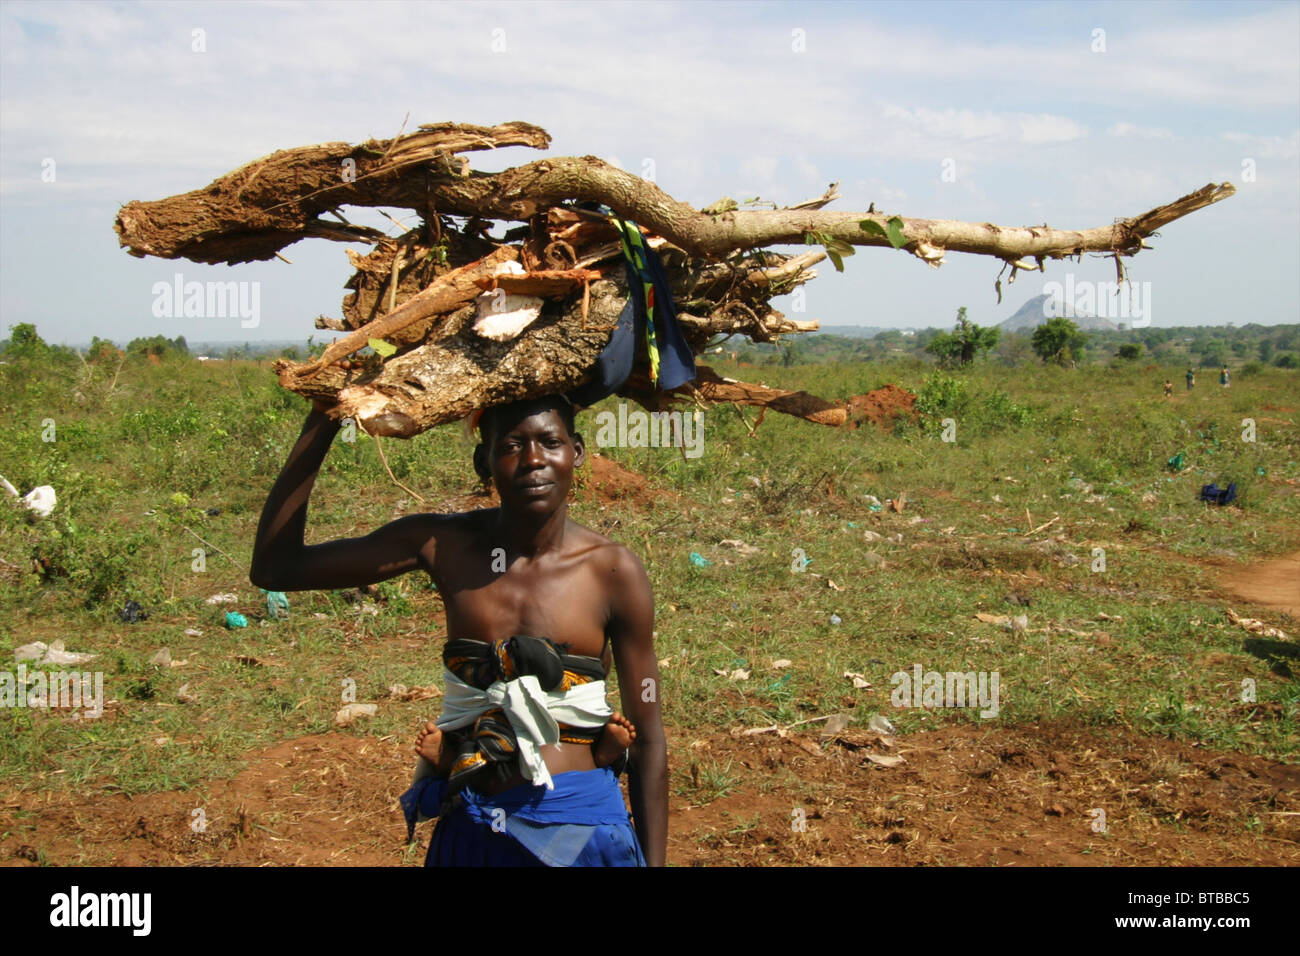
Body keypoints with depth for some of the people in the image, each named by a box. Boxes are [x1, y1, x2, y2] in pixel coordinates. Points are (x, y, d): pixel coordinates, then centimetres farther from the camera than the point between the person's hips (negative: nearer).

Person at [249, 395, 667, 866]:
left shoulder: (614, 571, -9)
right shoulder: (443, 545, -4)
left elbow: (648, 740, -4)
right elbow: (275, 568, -6)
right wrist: (324, 417, -11)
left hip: (577, 829, -2)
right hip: (468, 829, 2)